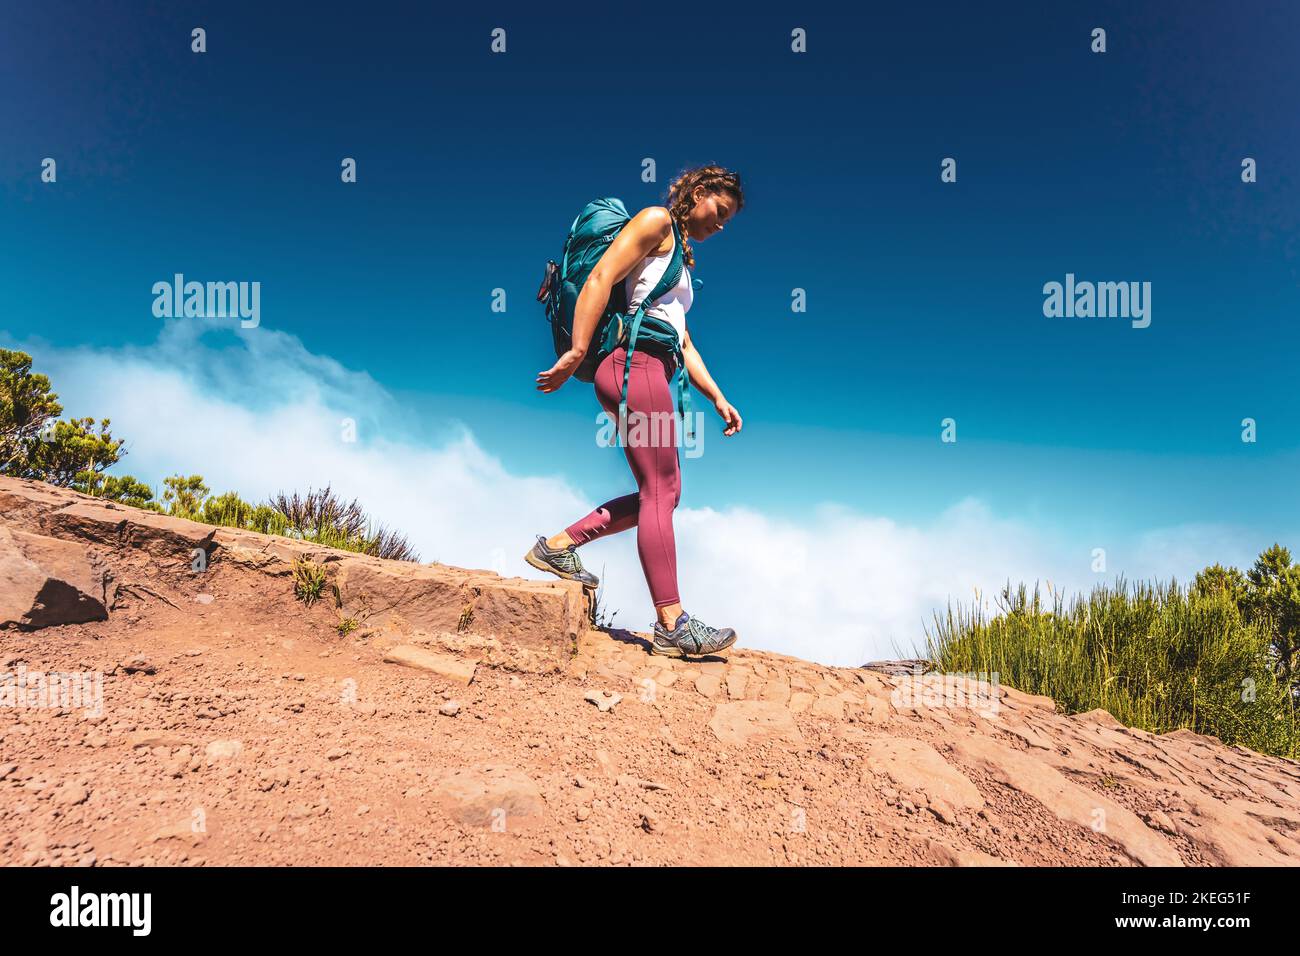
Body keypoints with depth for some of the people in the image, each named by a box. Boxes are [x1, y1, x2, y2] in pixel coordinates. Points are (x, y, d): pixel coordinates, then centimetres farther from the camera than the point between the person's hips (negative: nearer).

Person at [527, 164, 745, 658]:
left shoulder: (680, 261, 29)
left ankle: (557, 546, 13)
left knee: (660, 493, 9)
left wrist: (719, 399, 20)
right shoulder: (657, 221, 2)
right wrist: (577, 352, -21)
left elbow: (684, 343, 27)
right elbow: (601, 278, -12)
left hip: (652, 372, 10)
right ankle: (672, 625, -9)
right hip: (635, 363, -10)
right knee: (661, 492, -11)